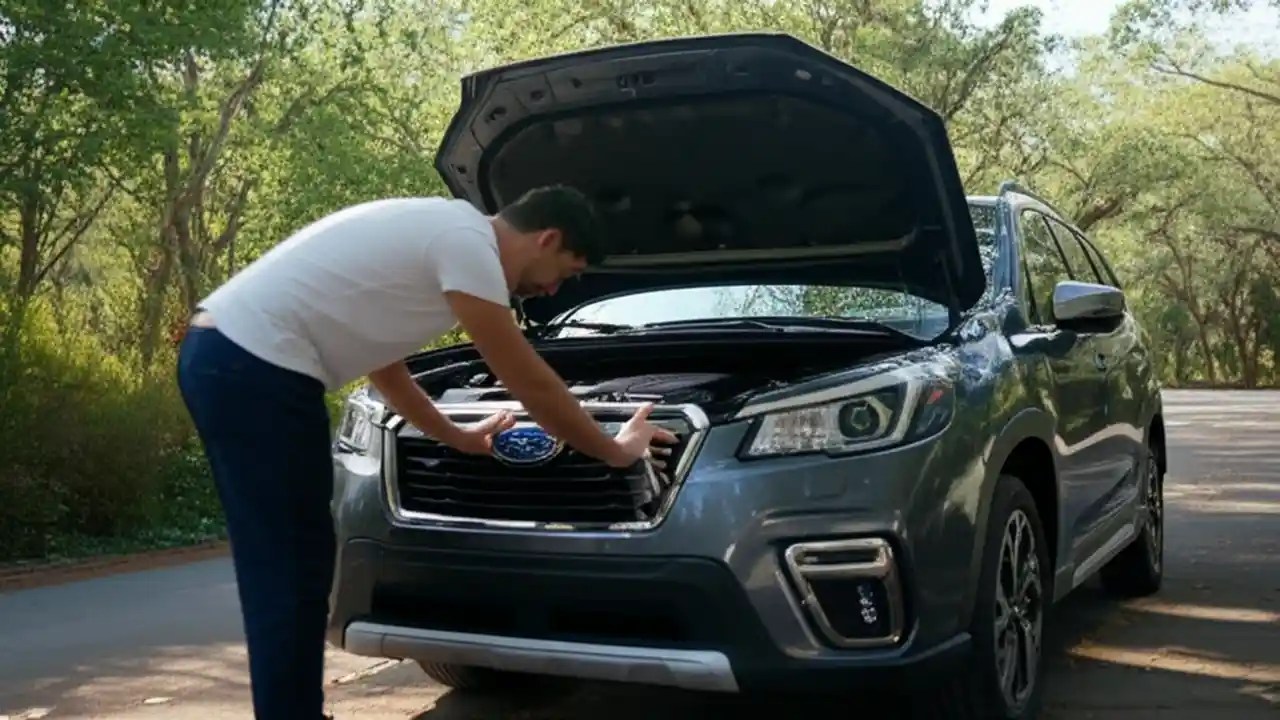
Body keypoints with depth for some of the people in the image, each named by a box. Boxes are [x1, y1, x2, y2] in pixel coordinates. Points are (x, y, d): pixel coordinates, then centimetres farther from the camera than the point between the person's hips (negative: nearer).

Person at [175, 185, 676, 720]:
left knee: (296, 567, 15)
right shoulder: (467, 242, -11)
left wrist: (458, 436, 32)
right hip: (253, 369, -10)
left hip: (221, 354, 10)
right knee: (290, 575, -4)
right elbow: (531, 382, -8)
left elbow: (383, 363, 27)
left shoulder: (443, 230, 18)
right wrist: (615, 450, 6)